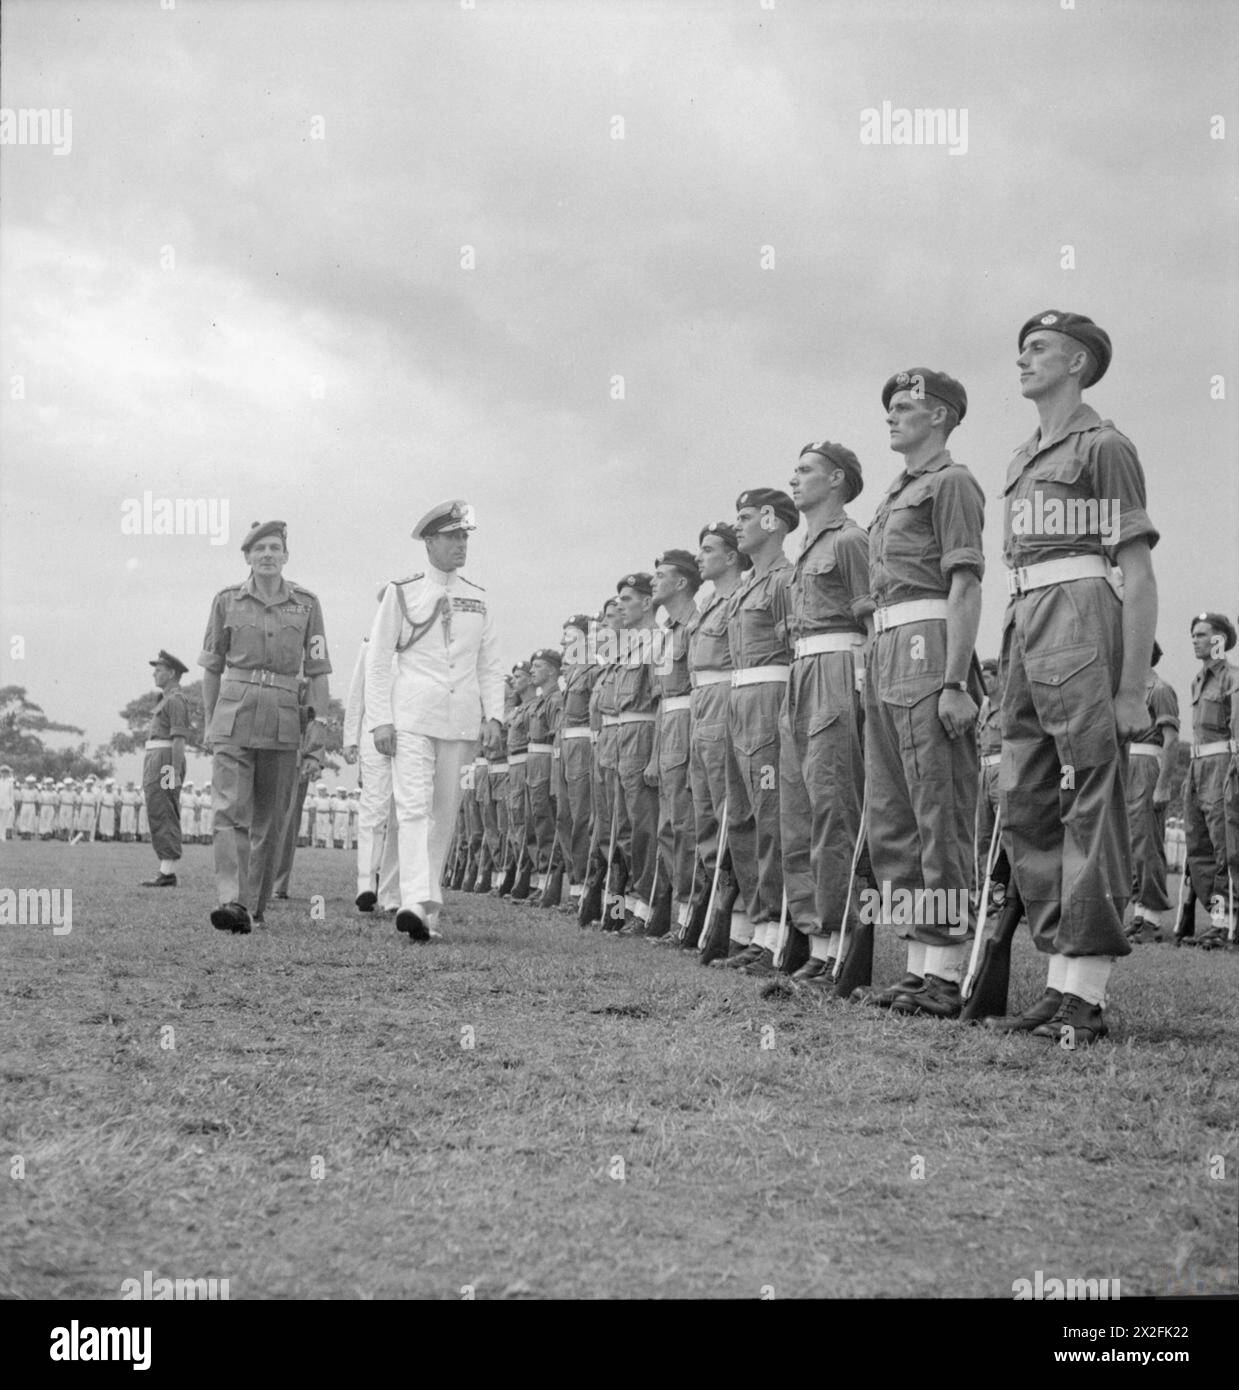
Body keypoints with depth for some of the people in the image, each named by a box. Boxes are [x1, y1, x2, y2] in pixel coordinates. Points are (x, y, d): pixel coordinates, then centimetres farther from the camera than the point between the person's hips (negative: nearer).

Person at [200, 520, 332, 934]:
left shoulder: (306, 603, 5)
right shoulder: (227, 600, 5)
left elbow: (317, 671, 5)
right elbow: (213, 666, 12)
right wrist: (209, 723, 11)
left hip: (283, 720, 1)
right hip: (234, 712, -1)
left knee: (269, 818, 7)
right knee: (230, 809, -14)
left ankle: (255, 903, 17)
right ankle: (232, 903, -22)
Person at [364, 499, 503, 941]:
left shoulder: (477, 599, 13)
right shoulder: (401, 593, 2)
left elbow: (489, 664, 16)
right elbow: (378, 660, 2)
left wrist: (493, 715, 3)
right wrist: (380, 720, -6)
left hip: (460, 721, 4)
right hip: (412, 717, -4)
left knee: (445, 814, 7)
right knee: (413, 806, -15)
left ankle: (428, 897, 19)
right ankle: (416, 901, -25)